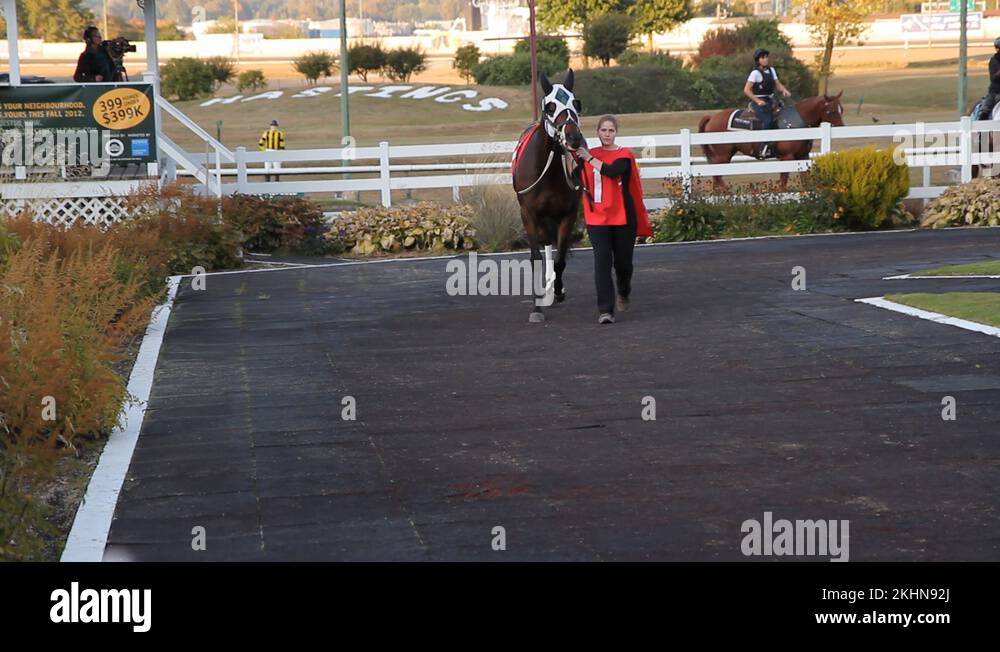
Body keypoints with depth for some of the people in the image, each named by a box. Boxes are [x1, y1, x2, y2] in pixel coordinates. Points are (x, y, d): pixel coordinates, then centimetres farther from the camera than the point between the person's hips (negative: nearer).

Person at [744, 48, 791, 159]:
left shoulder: (771, 70, 13)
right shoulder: (755, 73, -10)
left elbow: (777, 84, 17)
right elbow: (746, 90, -12)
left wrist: (784, 90, -5)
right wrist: (758, 101, -18)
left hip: (769, 100, 8)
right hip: (759, 102, -8)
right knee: (767, 120, -27)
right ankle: (763, 149, -28)